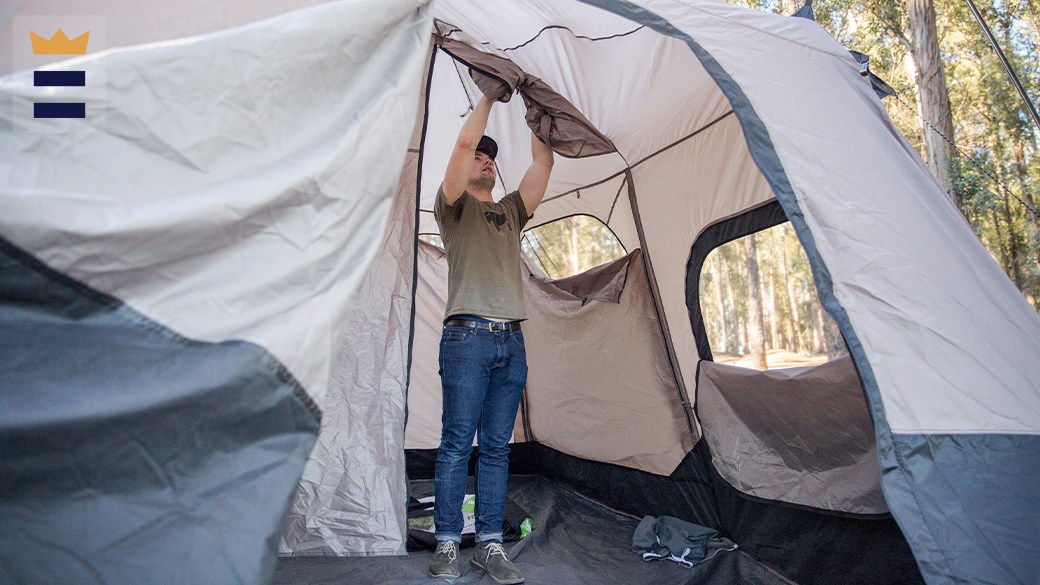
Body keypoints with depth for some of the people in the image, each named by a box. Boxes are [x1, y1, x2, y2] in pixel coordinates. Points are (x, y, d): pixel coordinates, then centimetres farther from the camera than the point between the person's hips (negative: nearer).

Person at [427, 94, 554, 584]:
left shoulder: (511, 212, 23)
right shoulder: (454, 207, 9)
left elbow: (543, 163, 18)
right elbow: (464, 142, -4)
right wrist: (489, 97, 8)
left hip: (511, 341, 5)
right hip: (468, 336, -5)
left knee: (496, 447, 6)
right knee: (457, 444, -3)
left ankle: (490, 544, 13)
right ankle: (447, 545, 8)